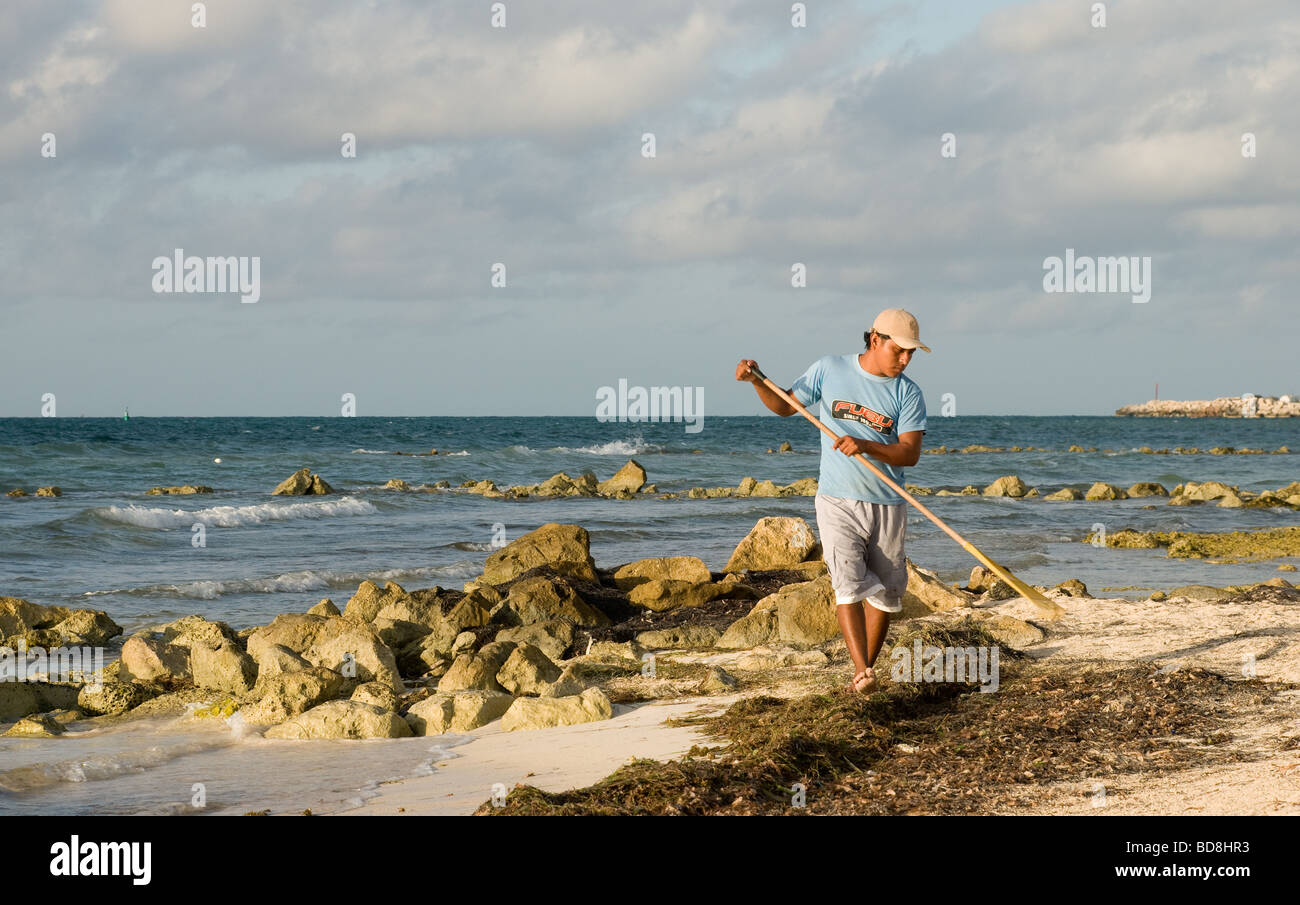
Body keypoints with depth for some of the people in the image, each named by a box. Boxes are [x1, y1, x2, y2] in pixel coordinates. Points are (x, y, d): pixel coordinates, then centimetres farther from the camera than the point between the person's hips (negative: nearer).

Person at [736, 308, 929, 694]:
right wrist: (756, 380, -6)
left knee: (885, 592, 9)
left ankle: (867, 668, 26)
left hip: (888, 506, 2)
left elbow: (910, 453, -11)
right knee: (849, 583, -17)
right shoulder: (830, 370, 0)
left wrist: (865, 445, -26)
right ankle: (863, 672, -24)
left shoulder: (908, 393, -1)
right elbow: (784, 405, 12)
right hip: (838, 502, -2)